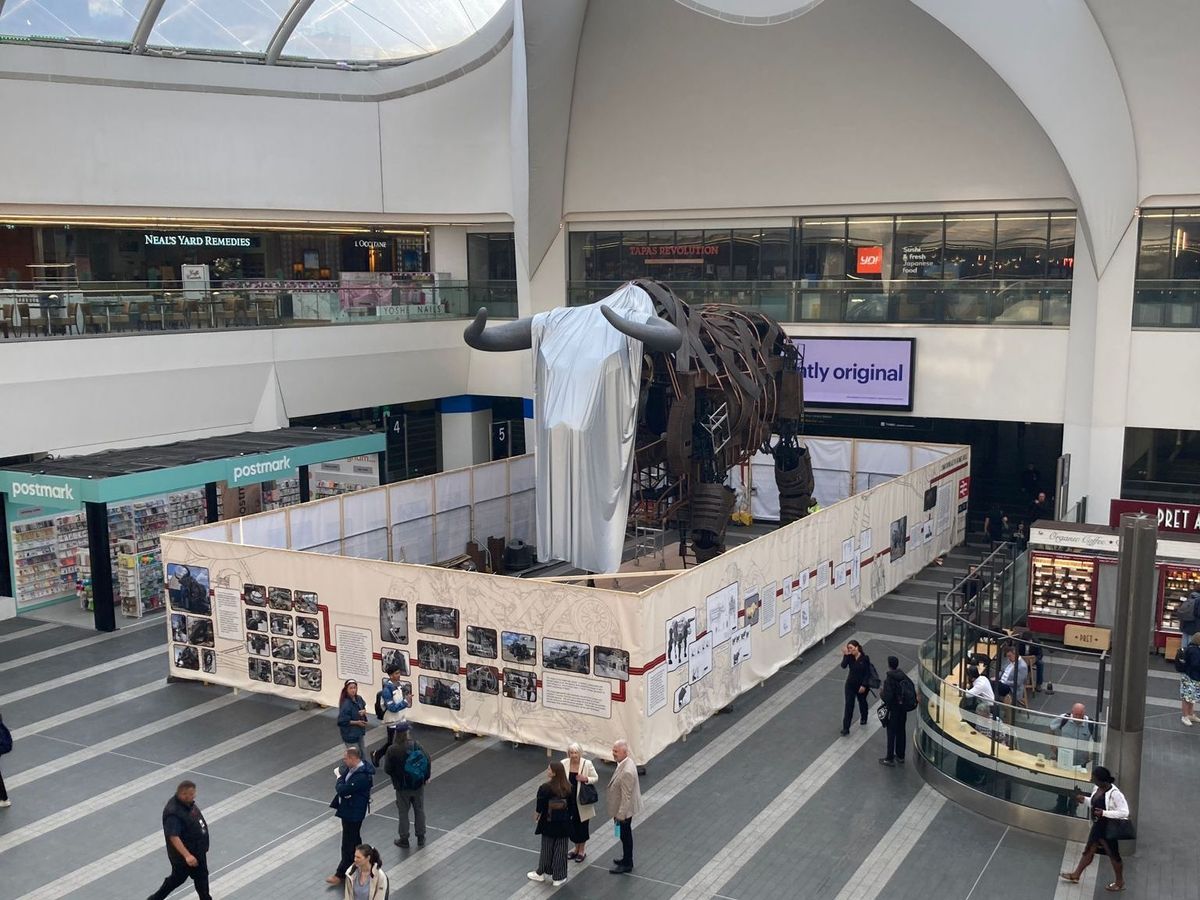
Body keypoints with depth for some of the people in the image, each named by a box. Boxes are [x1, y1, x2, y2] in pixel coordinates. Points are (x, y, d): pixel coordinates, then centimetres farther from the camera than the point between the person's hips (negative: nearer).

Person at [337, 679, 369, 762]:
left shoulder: (359, 699, -4)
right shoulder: (346, 704, -26)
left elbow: (363, 708, 16)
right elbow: (341, 721, -24)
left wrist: (364, 711, -8)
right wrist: (356, 722, -22)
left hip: (359, 732, 8)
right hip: (350, 734, -7)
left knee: (363, 754, 21)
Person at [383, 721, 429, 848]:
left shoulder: (393, 750, -18)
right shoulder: (418, 746, -11)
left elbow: (387, 769, -12)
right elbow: (427, 762, -5)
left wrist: (386, 758, 8)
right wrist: (426, 777, 12)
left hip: (402, 787, -2)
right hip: (418, 785, 2)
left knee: (403, 813, 13)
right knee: (419, 811, 17)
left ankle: (404, 840, 24)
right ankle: (420, 838, 28)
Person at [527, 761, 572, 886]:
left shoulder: (545, 788, -20)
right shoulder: (568, 787, -7)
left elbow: (540, 807, -12)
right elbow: (570, 805, 0)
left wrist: (536, 815, 8)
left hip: (549, 823, -3)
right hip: (564, 823, 3)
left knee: (547, 849, 14)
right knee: (561, 850, 11)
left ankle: (541, 873, 31)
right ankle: (558, 877, 18)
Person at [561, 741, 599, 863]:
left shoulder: (587, 764, -14)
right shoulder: (564, 764, -9)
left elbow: (596, 778, -5)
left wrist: (586, 779, -24)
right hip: (569, 800, 2)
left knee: (582, 825, 11)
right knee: (572, 825, 15)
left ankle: (582, 850, 30)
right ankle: (576, 848, 37)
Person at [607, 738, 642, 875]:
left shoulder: (627, 771, -34)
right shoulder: (626, 762, -3)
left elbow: (626, 796, -28)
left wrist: (621, 815, -20)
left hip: (625, 810, -9)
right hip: (623, 808, 9)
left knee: (625, 835, 9)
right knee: (625, 835, 24)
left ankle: (627, 865, 25)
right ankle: (626, 859, 41)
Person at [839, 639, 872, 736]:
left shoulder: (865, 658, -16)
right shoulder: (850, 657, -8)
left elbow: (867, 673, -13)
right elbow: (843, 666, -22)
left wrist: (864, 685, -16)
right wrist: (846, 655, -26)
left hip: (861, 685, -2)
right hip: (850, 684, 2)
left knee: (862, 702, 23)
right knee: (849, 705, -3)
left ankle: (863, 718, 51)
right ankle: (846, 728, -1)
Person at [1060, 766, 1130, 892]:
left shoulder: (1114, 793, -27)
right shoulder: (1097, 789, -2)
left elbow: (1124, 812, -26)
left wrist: (1104, 813, -30)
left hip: (1109, 830, -8)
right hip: (1098, 826, 8)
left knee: (1113, 855, 11)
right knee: (1089, 850, 20)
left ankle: (1120, 883, 31)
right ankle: (1076, 874, 33)